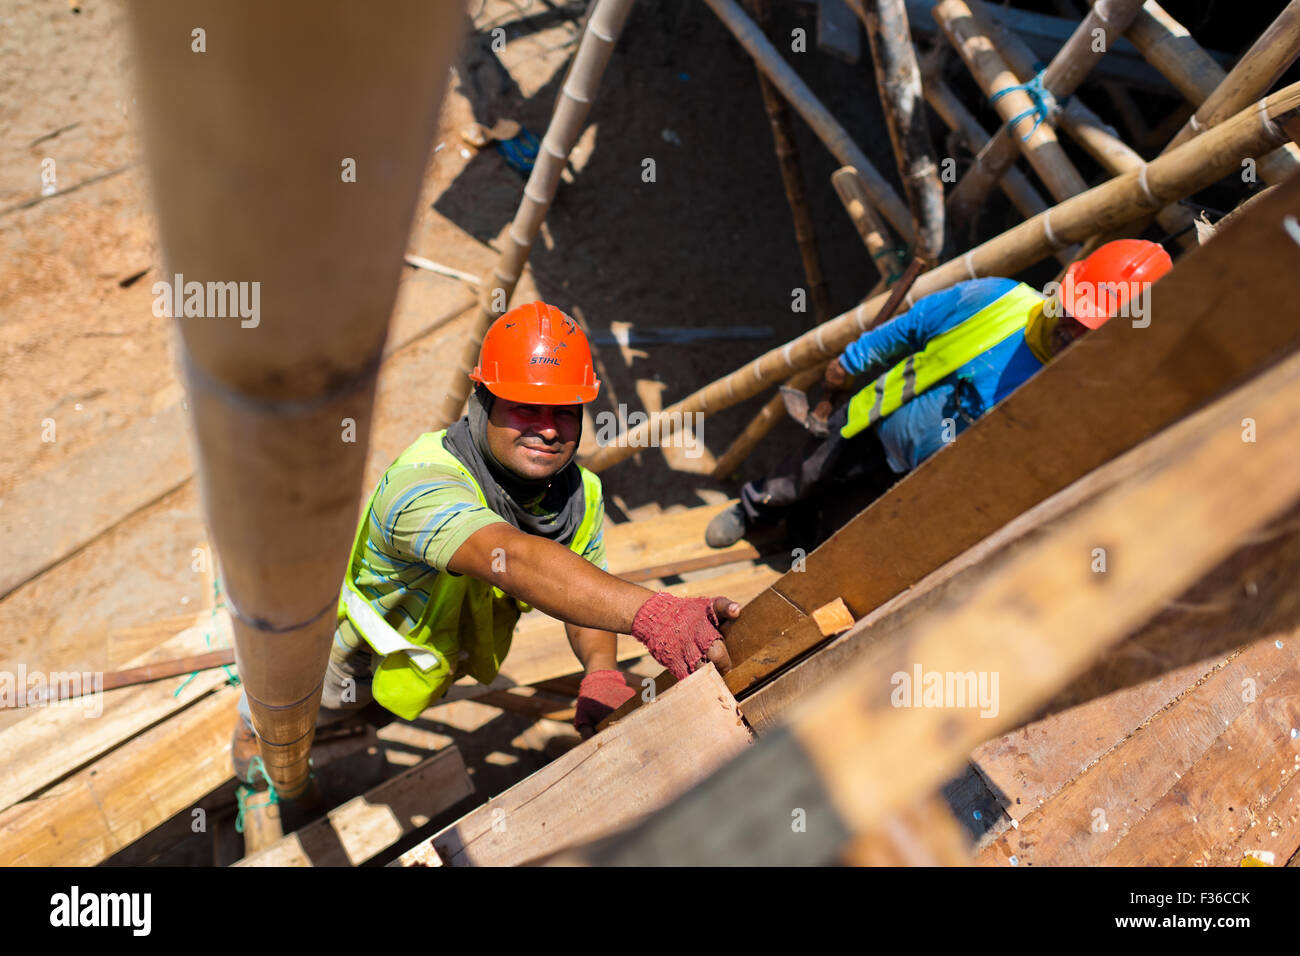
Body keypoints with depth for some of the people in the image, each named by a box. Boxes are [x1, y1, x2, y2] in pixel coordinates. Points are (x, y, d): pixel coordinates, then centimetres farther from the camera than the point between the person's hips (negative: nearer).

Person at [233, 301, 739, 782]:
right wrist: (648, 613, -81)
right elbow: (514, 561, -67)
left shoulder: (580, 494, -24)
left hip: (447, 644, 5)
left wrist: (600, 673, -36)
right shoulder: (421, 484, -49)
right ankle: (253, 723, 61)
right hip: (352, 635, -4)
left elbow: (586, 587, -13)